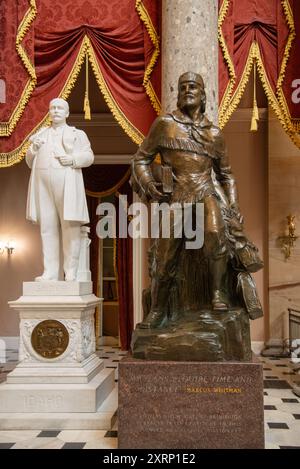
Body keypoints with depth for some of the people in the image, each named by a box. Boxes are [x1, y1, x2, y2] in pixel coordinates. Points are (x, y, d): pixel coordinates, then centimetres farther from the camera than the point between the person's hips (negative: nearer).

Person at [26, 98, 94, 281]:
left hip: (67, 182, -3)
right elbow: (30, 161, 22)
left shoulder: (77, 134, 14)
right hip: (43, 183, 4)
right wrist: (33, 149, 2)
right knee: (48, 228, -1)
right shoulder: (41, 134, 25)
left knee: (70, 228, -7)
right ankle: (50, 272, -1)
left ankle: (71, 272, -5)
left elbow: (89, 156, 3)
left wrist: (73, 159, -15)